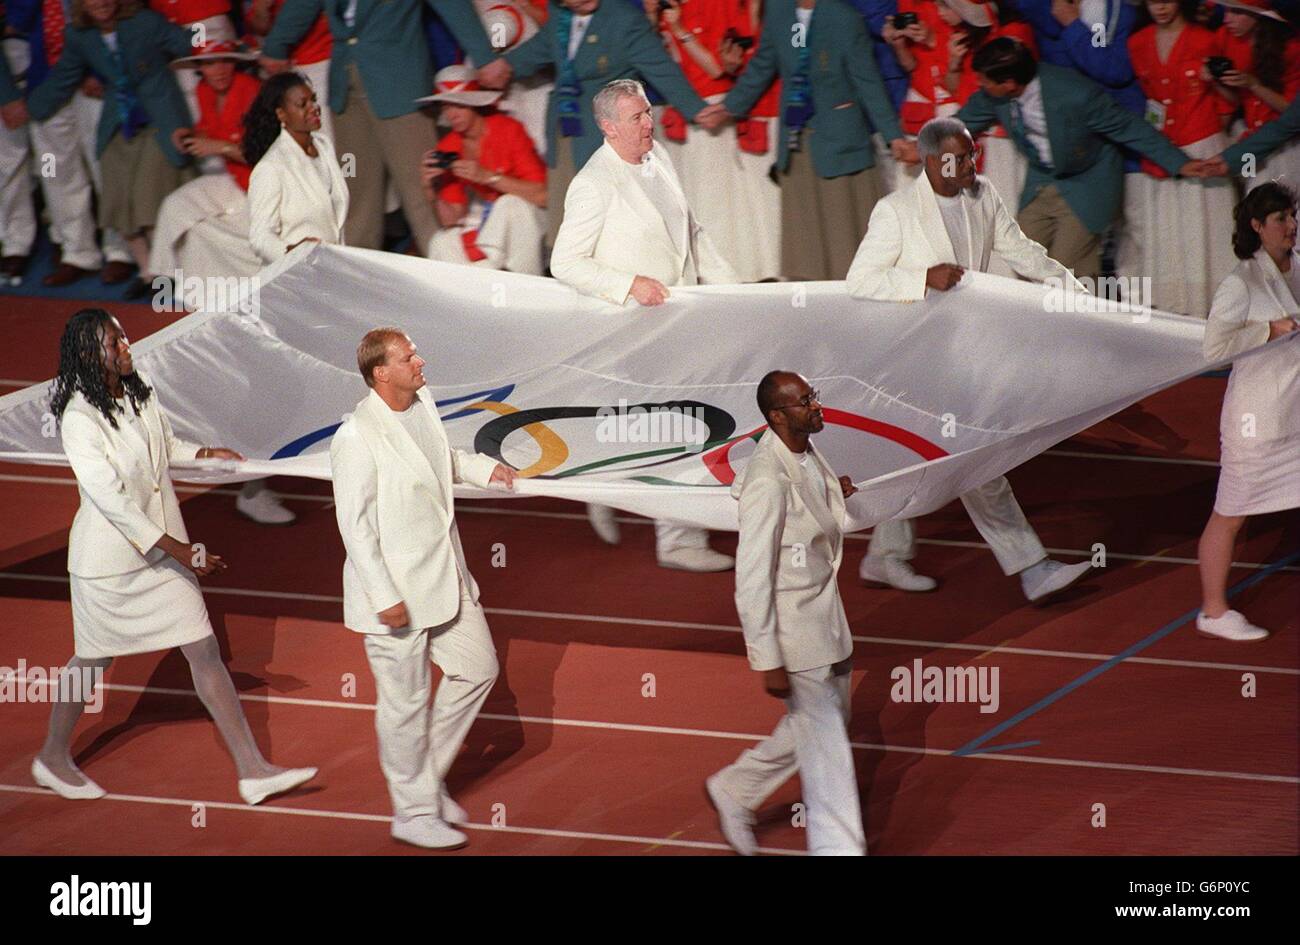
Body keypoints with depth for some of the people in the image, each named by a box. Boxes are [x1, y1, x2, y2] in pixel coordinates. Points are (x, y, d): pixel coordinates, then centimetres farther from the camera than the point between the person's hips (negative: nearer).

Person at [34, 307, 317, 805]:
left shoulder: (140, 396, 0)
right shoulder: (79, 420, -23)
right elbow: (110, 498, -27)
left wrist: (202, 452, 1)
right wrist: (175, 549, -28)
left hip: (162, 549, 7)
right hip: (109, 557, -7)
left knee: (205, 652, 3)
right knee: (93, 660, 10)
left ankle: (252, 770, 4)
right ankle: (53, 759, 34)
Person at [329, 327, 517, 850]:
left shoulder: (422, 404, 3)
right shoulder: (357, 437, -22)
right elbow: (354, 524, -20)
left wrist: (481, 467, 10)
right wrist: (385, 598, -21)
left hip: (445, 579, 8)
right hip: (397, 591, -8)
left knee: (477, 669, 15)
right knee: (405, 704, 3)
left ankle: (426, 777, 30)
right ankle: (414, 812, 18)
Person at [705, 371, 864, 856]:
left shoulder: (808, 453, 1)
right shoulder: (769, 479, -26)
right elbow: (751, 577, -24)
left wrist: (836, 496, 7)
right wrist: (768, 662, -23)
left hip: (826, 612, 9)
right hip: (792, 623, -9)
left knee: (830, 721, 22)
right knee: (825, 744, -1)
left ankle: (734, 790, 38)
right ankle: (840, 848, 9)